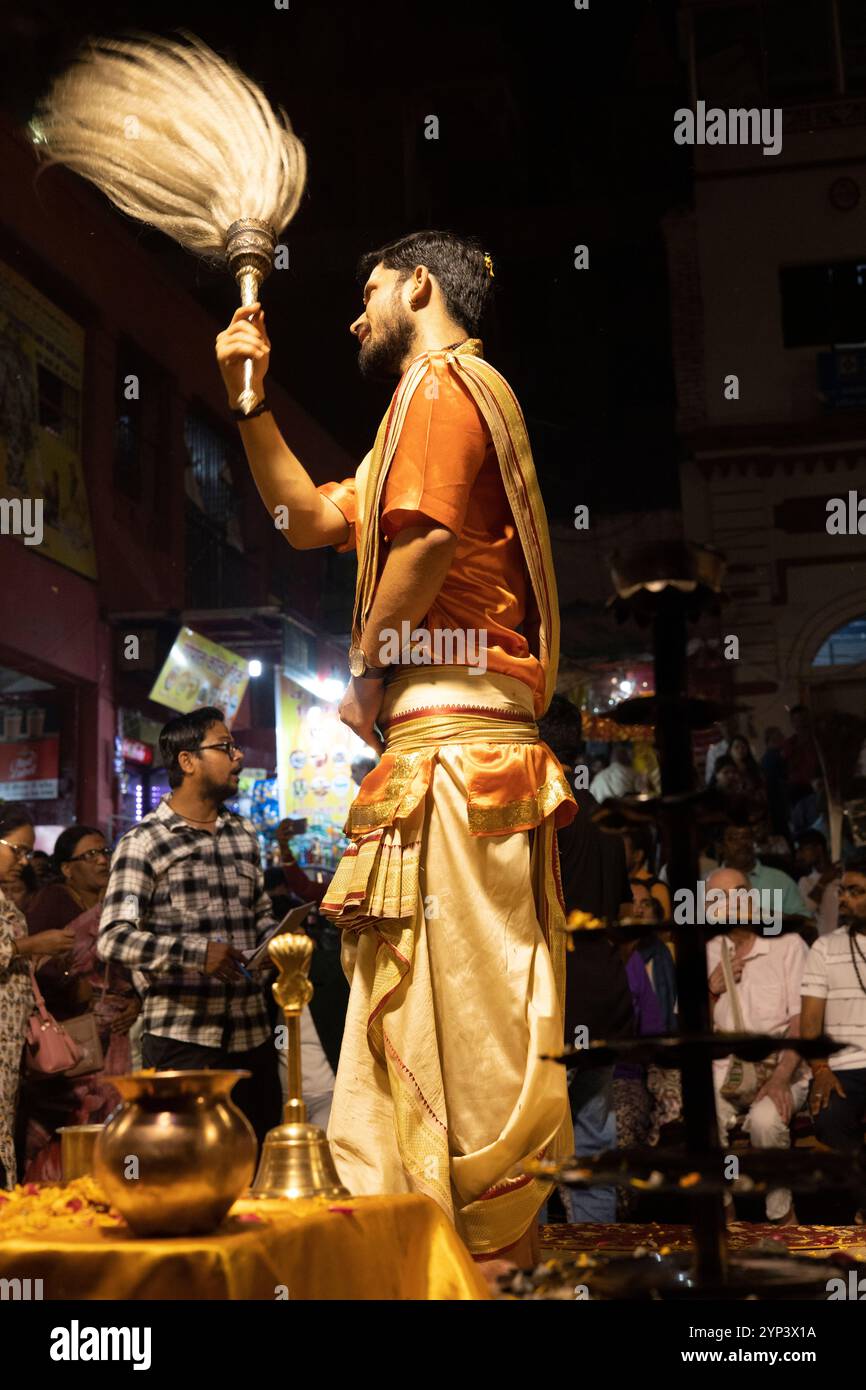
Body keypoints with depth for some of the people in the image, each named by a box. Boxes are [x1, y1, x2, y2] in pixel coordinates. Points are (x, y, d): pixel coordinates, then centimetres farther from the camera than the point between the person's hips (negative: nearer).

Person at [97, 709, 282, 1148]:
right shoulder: (143, 842, -4)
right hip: (180, 1035, -6)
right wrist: (196, 952, -24)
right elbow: (113, 938, -12)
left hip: (251, 1031, 6)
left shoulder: (244, 834, 16)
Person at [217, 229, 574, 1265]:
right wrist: (249, 401, 23)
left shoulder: (442, 382, -2)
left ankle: (490, 1233, -5)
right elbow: (310, 518, 29)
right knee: (428, 979, 10)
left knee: (463, 980, -10)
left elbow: (428, 535, -16)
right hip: (458, 725, 10)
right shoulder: (446, 396, 30)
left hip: (451, 718, -10)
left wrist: (369, 669, -5)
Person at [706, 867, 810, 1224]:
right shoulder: (706, 954, 12)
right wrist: (712, 989, -5)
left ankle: (783, 1216, -12)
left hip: (782, 1066, -2)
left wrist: (781, 1078, -20)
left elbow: (802, 1020, -6)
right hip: (724, 1069, 3)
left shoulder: (788, 944, 2)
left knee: (765, 1119, -34)